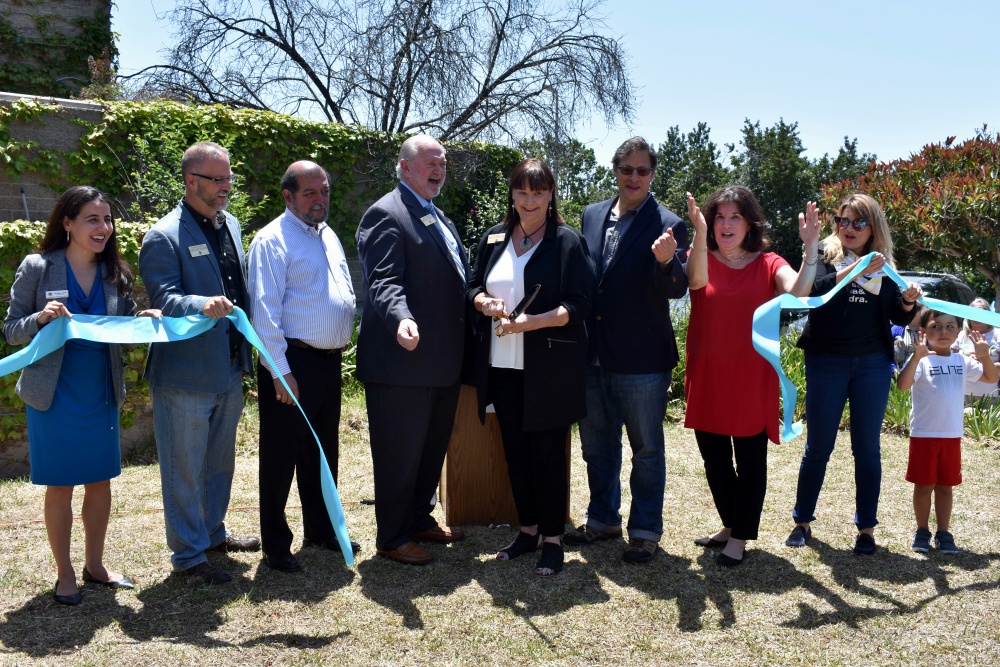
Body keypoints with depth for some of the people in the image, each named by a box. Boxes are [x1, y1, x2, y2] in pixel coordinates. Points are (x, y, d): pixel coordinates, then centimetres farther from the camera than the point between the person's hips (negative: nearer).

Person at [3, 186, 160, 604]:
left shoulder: (116, 273, 3)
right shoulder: (37, 268, -7)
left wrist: (145, 320, -11)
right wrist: (41, 318, -25)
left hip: (102, 394, 4)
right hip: (54, 394, -4)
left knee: (100, 481, 12)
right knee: (60, 486, 6)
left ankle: (95, 565, 30)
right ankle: (65, 574, 22)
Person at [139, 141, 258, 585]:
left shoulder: (231, 225, 11)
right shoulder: (164, 237, -14)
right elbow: (164, 298, -20)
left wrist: (245, 354, 16)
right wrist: (202, 306, -40)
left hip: (229, 371, 8)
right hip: (185, 377, -8)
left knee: (220, 463, 22)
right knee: (185, 471, 5)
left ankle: (213, 533, 40)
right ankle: (188, 556, 19)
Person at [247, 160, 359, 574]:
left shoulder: (328, 236, 15)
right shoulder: (273, 240, -10)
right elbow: (265, 309, -15)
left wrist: (344, 338, 13)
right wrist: (280, 372, -19)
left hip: (330, 360, 8)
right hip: (292, 362, -8)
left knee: (323, 451, 18)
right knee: (282, 455, 2)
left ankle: (321, 530, 33)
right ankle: (275, 545, 15)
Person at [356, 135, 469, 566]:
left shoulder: (438, 218, 19)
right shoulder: (386, 215, -12)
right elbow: (383, 281, -24)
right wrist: (402, 320, -40)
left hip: (442, 363, 10)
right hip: (402, 362, -10)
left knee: (433, 448, 20)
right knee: (399, 454, 3)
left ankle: (420, 520, 36)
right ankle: (391, 538, 17)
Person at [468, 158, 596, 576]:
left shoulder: (568, 241, -5)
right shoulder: (494, 239, 11)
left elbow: (578, 305, -10)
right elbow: (474, 286, 16)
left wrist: (532, 322, -23)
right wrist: (485, 302, -7)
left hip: (548, 369, -5)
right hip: (502, 366, 5)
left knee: (548, 453, 1)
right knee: (515, 452, 12)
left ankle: (553, 540, 14)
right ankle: (528, 530, 26)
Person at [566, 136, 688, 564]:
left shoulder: (667, 225, -8)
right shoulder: (591, 216, 8)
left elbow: (676, 290, -16)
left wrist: (666, 260, -37)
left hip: (641, 360, -6)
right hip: (593, 354, 6)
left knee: (646, 451, 8)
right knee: (596, 445, 19)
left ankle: (645, 532, 22)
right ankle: (603, 520, 36)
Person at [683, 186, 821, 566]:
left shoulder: (768, 264, 0)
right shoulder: (703, 259, 1)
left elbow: (798, 291, -20)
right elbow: (697, 281, -24)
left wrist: (811, 248, -32)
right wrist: (700, 234, -39)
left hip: (752, 379, -2)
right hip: (707, 378, 2)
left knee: (750, 461, 4)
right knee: (714, 460, 13)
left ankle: (739, 539, 17)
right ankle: (731, 525, 33)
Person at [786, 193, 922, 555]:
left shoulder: (883, 266, 8)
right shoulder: (825, 257, 1)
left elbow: (899, 318, 7)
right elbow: (814, 291, -19)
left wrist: (909, 301, -13)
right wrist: (853, 269, -31)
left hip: (872, 364, 2)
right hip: (827, 362, -2)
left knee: (867, 448, 6)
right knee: (818, 447, 4)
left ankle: (866, 528, 16)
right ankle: (802, 521, 16)